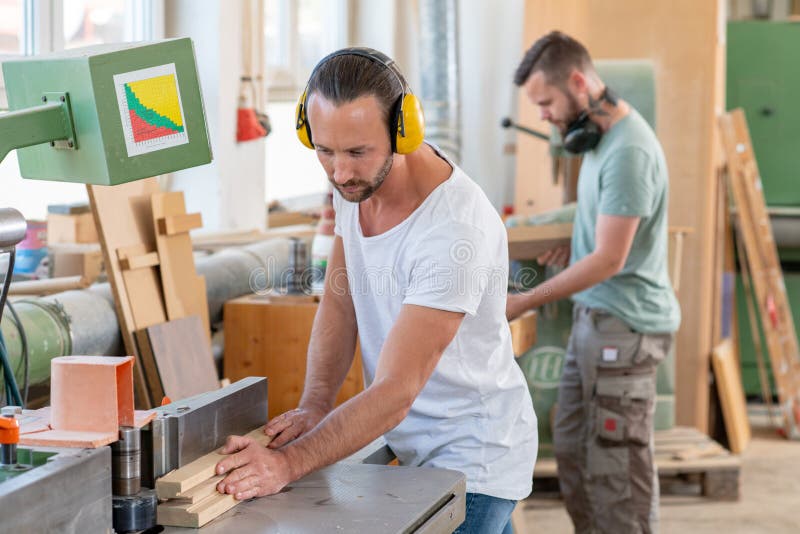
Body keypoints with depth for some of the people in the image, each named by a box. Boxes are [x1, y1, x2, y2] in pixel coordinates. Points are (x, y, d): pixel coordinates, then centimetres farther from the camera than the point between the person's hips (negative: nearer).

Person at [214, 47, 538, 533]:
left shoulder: (456, 232, -31)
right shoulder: (355, 179, -5)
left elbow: (395, 393, -32)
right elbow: (340, 302, 5)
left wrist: (288, 464, -38)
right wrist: (314, 406, -9)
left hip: (471, 456, -7)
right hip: (407, 446, 8)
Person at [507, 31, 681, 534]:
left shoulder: (628, 151, -21)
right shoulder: (600, 133, 10)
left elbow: (609, 259, -22)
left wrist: (523, 303, -17)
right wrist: (575, 243, 6)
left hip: (624, 324, -10)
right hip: (596, 317, 10)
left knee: (617, 464, -3)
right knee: (573, 448, 15)